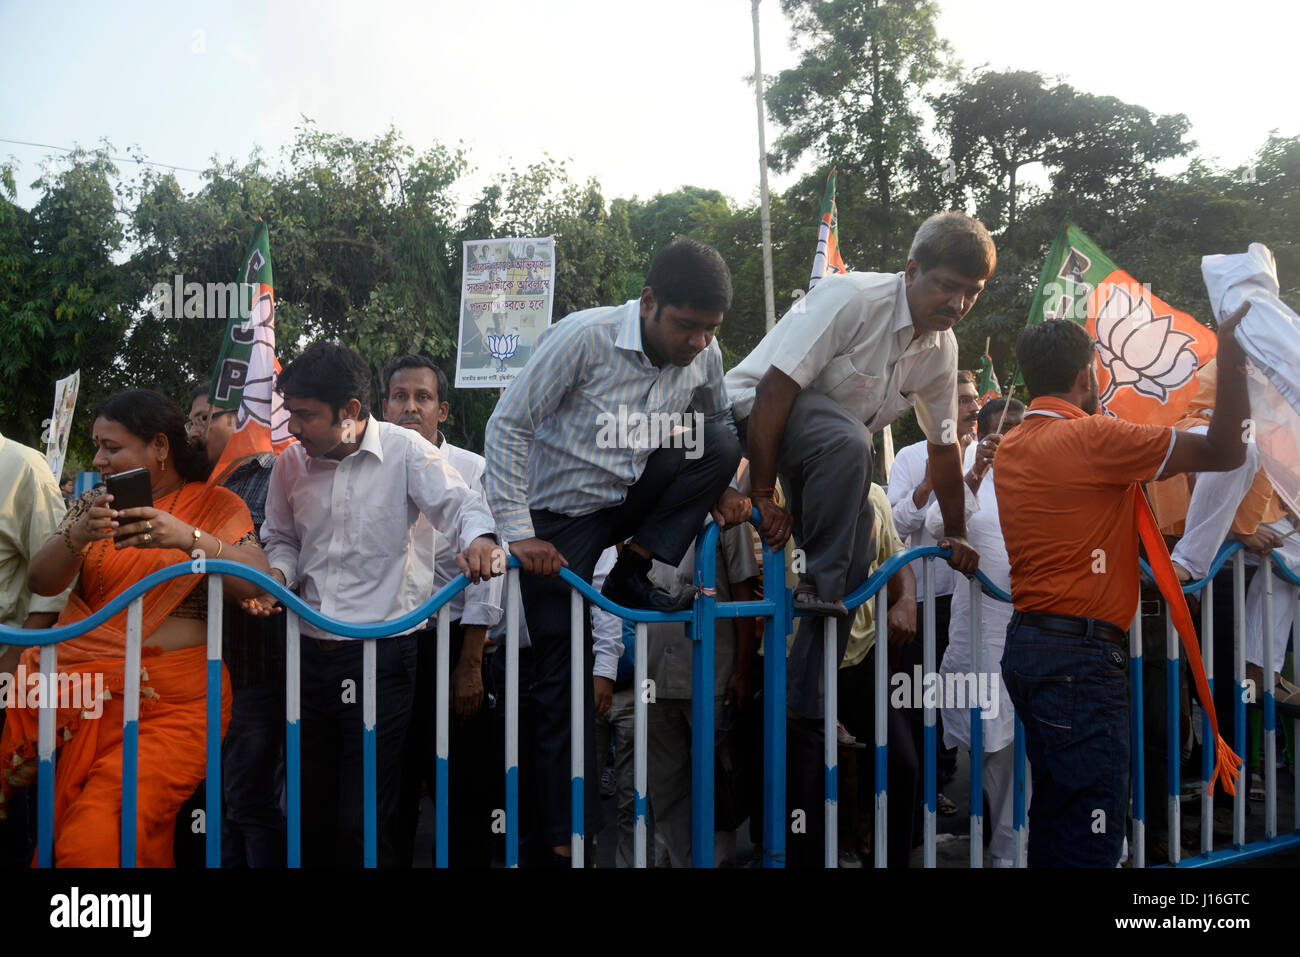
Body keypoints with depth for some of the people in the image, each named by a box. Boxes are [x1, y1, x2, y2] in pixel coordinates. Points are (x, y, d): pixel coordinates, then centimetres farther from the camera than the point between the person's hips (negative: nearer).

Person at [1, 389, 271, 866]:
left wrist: (188, 537, -27)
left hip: (174, 703, -4)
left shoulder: (215, 505, 3)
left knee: (97, 836, -19)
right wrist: (77, 535, -19)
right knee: (71, 833, -4)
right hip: (85, 698, 4)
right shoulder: (94, 505, 13)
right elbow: (40, 582, 2)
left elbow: (256, 583, -11)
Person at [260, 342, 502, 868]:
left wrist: (478, 539, -33)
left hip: (381, 652, -5)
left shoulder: (405, 450, -7)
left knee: (364, 821, -5)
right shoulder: (290, 462, 6)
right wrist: (277, 574, -4)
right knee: (311, 809, 15)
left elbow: (458, 504, -11)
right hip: (310, 652, 5)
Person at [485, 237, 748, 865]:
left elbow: (723, 423, 13)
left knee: (723, 446, -17)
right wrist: (518, 533, -24)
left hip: (631, 496, 5)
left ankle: (629, 580, -7)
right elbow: (508, 426, -20)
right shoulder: (583, 338, -24)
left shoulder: (704, 355, -7)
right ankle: (567, 838, 5)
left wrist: (722, 486, -6)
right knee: (562, 673, -6)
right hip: (561, 516, -5)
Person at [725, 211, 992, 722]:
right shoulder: (851, 299, -26)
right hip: (759, 412, -8)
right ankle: (818, 584, -24)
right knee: (847, 441, -39)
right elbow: (775, 388, -29)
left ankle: (807, 706, 9)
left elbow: (943, 445, 12)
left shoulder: (942, 350, -1)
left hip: (838, 449, 8)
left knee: (856, 559, -4)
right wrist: (763, 496, -30)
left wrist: (956, 534, 17)